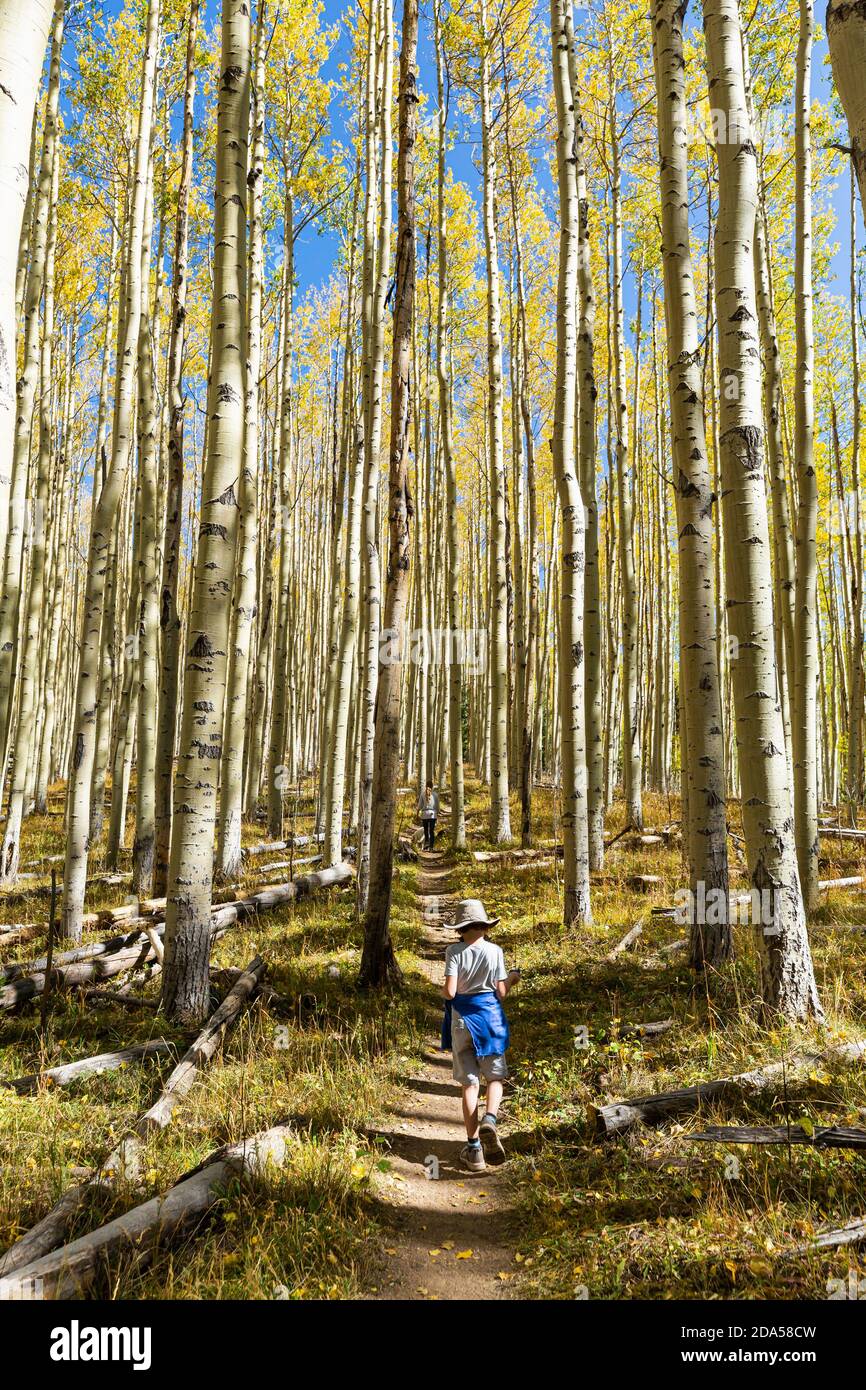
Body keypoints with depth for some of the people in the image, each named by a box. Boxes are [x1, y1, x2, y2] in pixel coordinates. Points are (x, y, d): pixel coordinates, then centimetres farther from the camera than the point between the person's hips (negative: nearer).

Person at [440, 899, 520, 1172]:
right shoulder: (495, 951, -5)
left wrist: (442, 992, 8)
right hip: (490, 1016, 0)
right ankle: (490, 1121, -12)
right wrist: (512, 980, 17)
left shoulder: (454, 951, -9)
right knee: (495, 1077, 16)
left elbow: (449, 992, -15)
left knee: (469, 1083, 8)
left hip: (462, 1019, 0)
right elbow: (501, 993, -3)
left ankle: (474, 1149, 9)